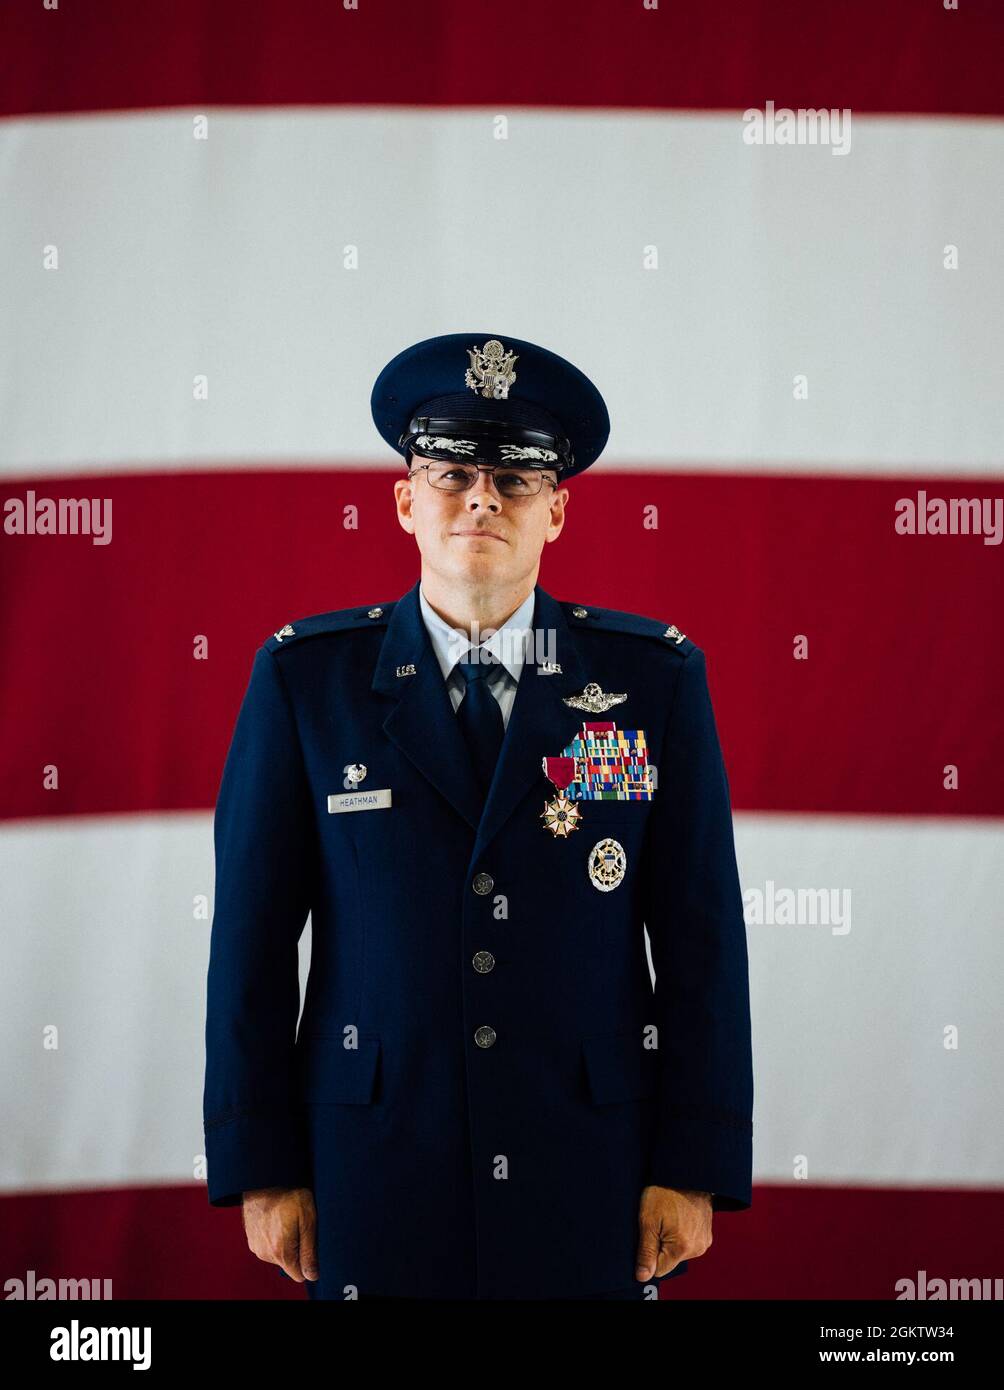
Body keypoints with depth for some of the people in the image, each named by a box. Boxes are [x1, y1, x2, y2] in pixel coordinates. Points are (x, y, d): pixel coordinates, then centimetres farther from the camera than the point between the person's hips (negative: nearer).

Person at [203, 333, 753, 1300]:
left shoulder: (656, 676, 0)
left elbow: (702, 937, 0)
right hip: (376, 1177, 0)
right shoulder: (306, 678, -1)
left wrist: (694, 1168, -3)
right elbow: (253, 935, 0)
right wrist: (260, 1168, -2)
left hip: (592, 1179, 1)